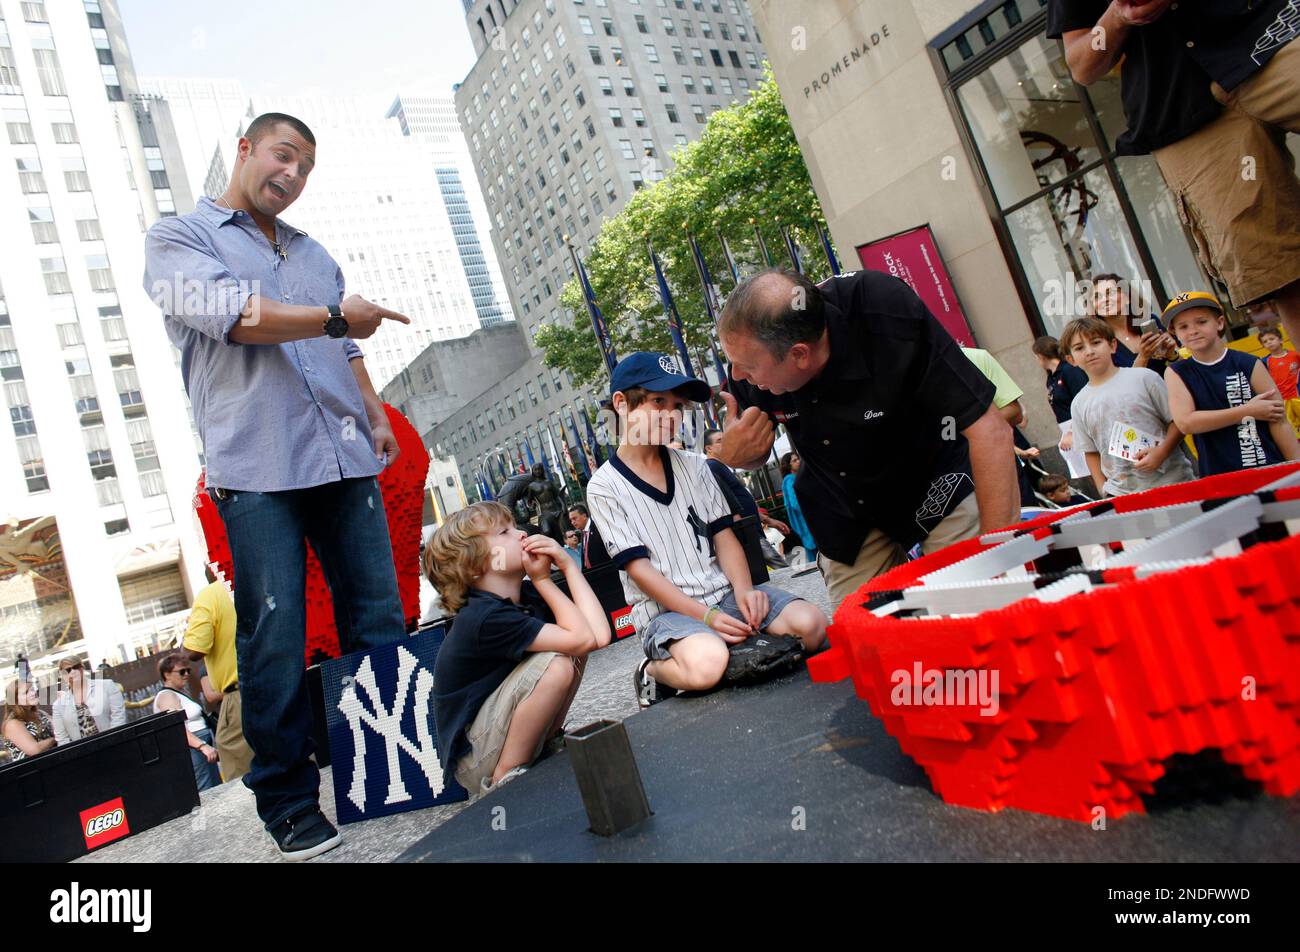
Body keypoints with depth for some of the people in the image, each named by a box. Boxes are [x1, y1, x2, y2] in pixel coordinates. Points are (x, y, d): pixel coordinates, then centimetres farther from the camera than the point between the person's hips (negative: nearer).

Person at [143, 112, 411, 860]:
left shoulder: (314, 254, 25)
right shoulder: (180, 237, 7)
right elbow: (230, 313, -11)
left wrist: (376, 412, 13)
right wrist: (333, 317, -4)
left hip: (345, 459, 5)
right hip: (257, 467, -5)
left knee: (380, 619, 4)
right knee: (275, 635, -4)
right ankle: (288, 799, 9)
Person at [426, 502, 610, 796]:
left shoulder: (529, 597, 0)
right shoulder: (483, 618, -26)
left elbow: (599, 635, -13)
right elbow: (584, 639, -30)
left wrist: (568, 564, -14)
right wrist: (543, 578, -18)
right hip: (476, 763, -8)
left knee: (573, 649, -2)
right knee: (556, 666, -28)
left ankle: (548, 741, 8)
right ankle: (505, 777, -13)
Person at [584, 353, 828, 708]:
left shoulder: (694, 466, 11)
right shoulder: (604, 487, -5)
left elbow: (723, 534, 9)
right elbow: (638, 567, -10)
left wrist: (743, 590, -11)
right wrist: (705, 616, -18)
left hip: (722, 593, 5)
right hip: (666, 611, -4)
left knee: (810, 623, -18)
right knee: (707, 663, -35)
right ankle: (654, 670, -2)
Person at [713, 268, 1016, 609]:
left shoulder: (886, 310, -33)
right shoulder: (752, 348, -20)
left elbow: (990, 429, -32)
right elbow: (756, 454, -1)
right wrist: (733, 454, -26)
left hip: (934, 484, -3)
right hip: (846, 514, 3)